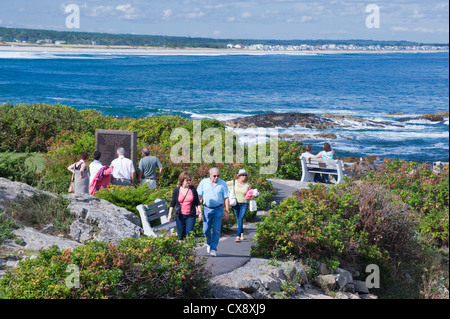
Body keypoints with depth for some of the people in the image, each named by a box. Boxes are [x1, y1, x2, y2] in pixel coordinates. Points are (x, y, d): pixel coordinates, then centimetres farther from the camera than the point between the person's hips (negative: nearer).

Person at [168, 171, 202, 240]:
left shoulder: (193, 189, 1)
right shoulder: (176, 190, 1)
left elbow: (197, 202, 8)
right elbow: (172, 204, 7)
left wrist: (200, 212, 4)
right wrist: (170, 215, 5)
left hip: (190, 216, -1)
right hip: (180, 216, 1)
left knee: (189, 234, -10)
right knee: (181, 235, 5)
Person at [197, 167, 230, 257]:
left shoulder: (223, 184, 0)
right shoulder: (203, 182, 3)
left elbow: (226, 198, 2)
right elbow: (198, 196, 7)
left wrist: (227, 211, -2)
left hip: (218, 209, -1)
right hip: (207, 209, 1)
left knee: (216, 230, -4)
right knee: (206, 229, 1)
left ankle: (213, 248, 3)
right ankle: (209, 243, 28)